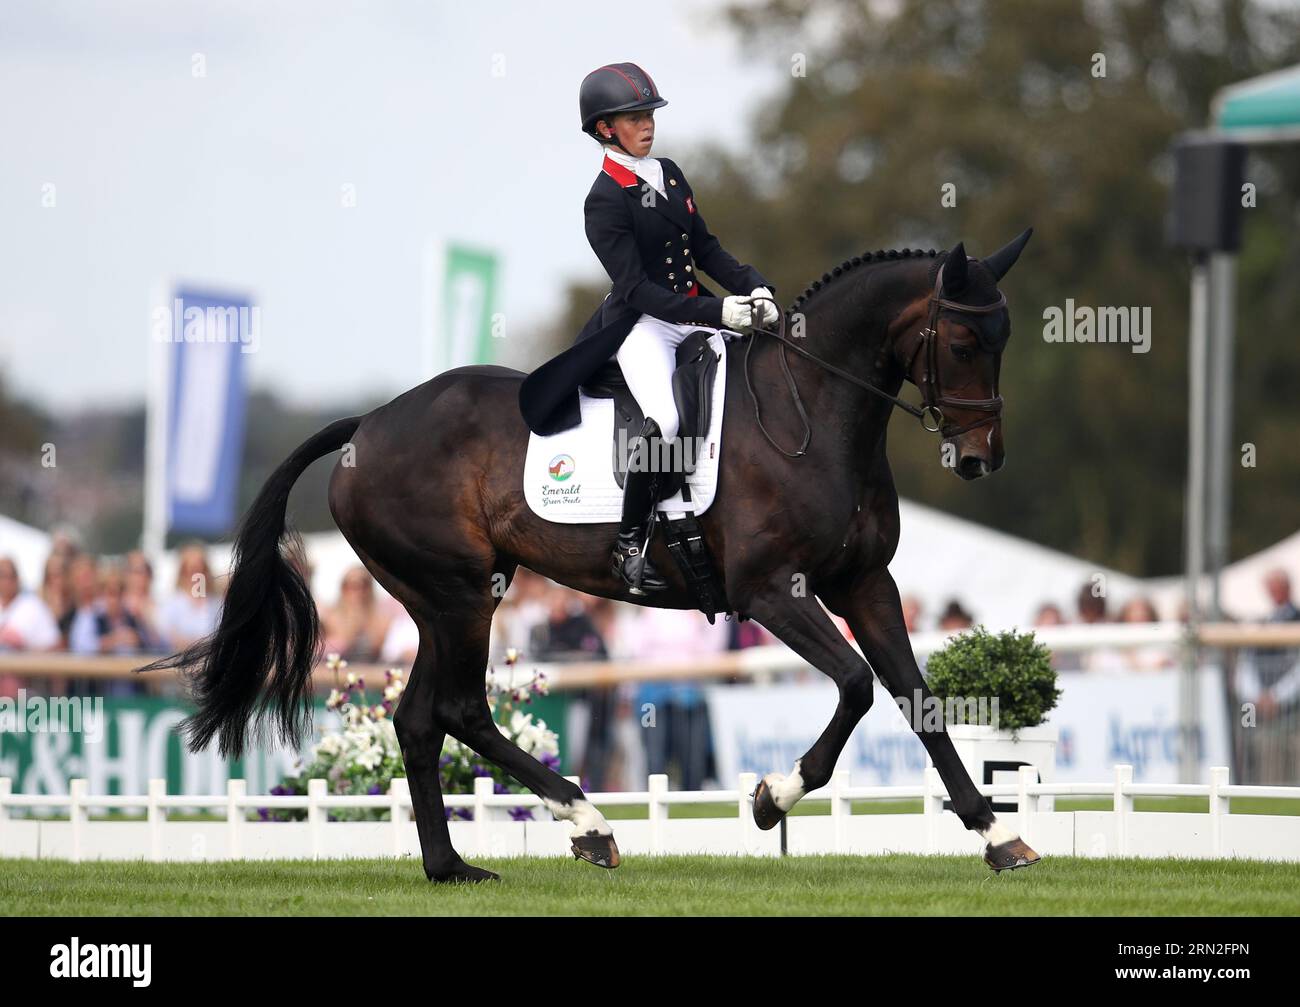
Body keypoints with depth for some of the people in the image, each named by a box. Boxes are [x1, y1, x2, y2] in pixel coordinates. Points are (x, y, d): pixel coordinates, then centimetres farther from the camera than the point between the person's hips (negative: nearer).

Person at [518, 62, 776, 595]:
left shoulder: (669, 174, 10)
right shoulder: (605, 201, -13)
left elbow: (705, 247, 15)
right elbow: (635, 287, -19)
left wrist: (751, 287, -3)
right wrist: (714, 311, -26)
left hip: (692, 316, 8)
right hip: (641, 325, -8)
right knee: (664, 421, -30)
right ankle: (629, 547, -19)